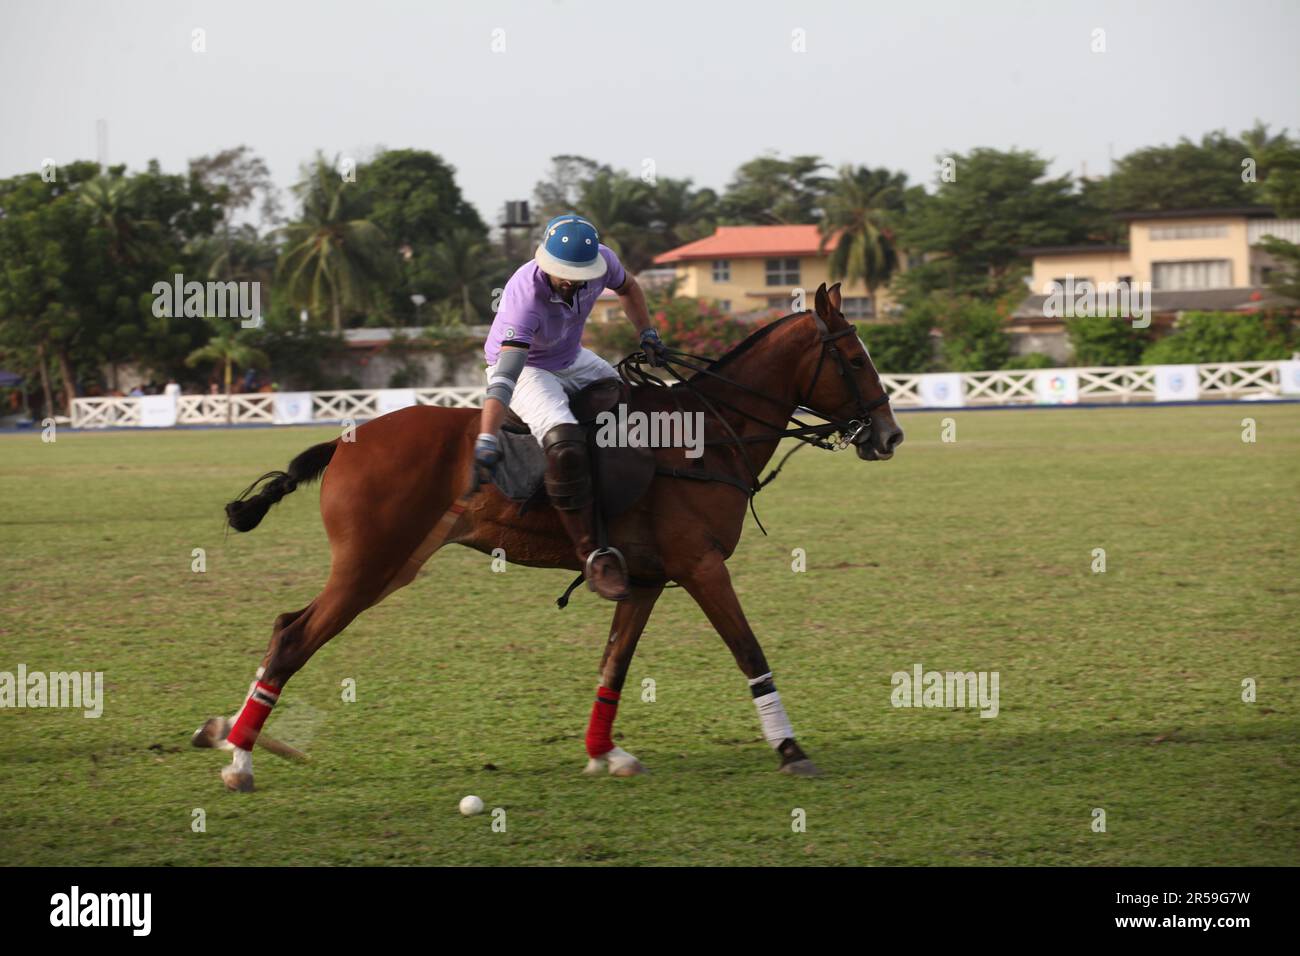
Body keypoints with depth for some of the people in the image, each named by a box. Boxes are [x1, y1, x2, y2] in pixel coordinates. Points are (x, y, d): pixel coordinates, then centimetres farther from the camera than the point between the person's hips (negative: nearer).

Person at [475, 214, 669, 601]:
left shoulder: (601, 260, -20)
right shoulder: (526, 294, -37)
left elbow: (627, 287, 9)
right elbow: (505, 374, -46)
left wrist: (647, 335, 0)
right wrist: (486, 441, -55)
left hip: (573, 360, 8)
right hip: (525, 369, -8)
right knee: (565, 445, -31)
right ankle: (593, 555, -25)